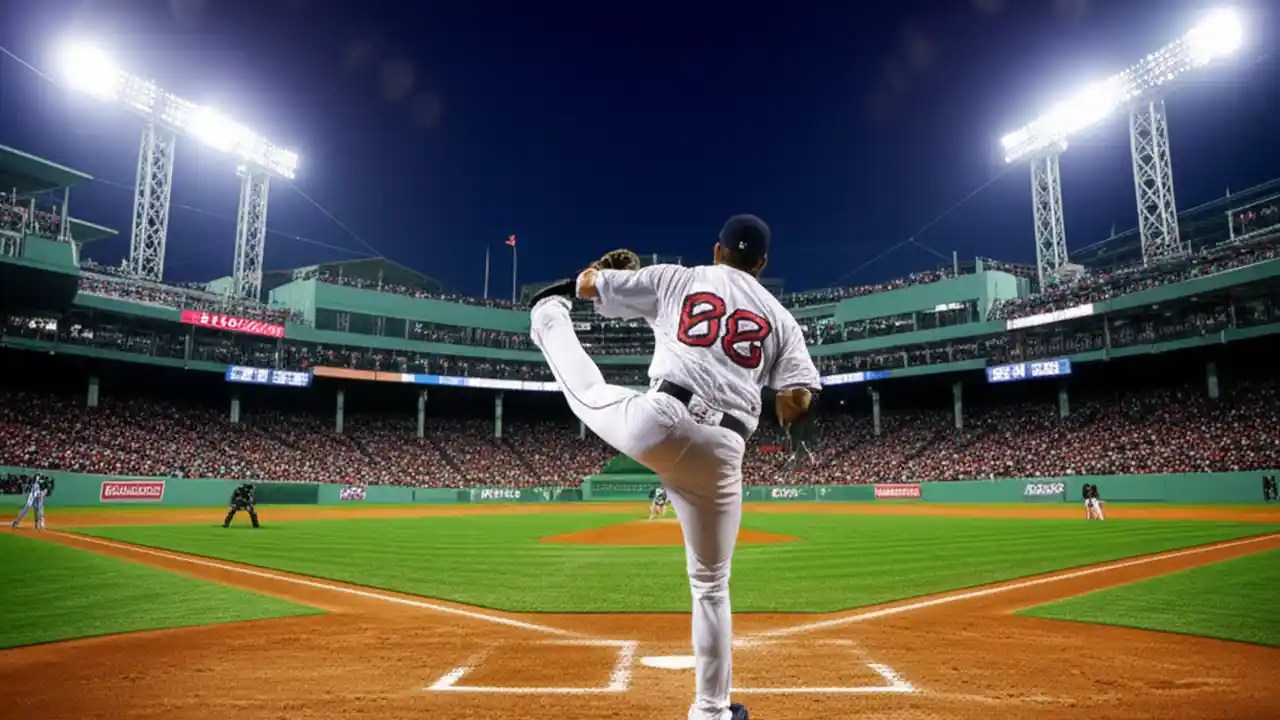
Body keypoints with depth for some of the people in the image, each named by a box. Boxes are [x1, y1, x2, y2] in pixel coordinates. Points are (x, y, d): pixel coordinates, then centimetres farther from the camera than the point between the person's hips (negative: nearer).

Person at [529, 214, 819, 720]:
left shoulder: (675, 279, 13)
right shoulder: (779, 317, 16)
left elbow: (586, 284, 19)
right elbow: (799, 399, 4)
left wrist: (607, 267, 44)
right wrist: (780, 415, 29)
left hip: (656, 422, -1)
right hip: (720, 451, 2)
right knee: (711, 583, 17)